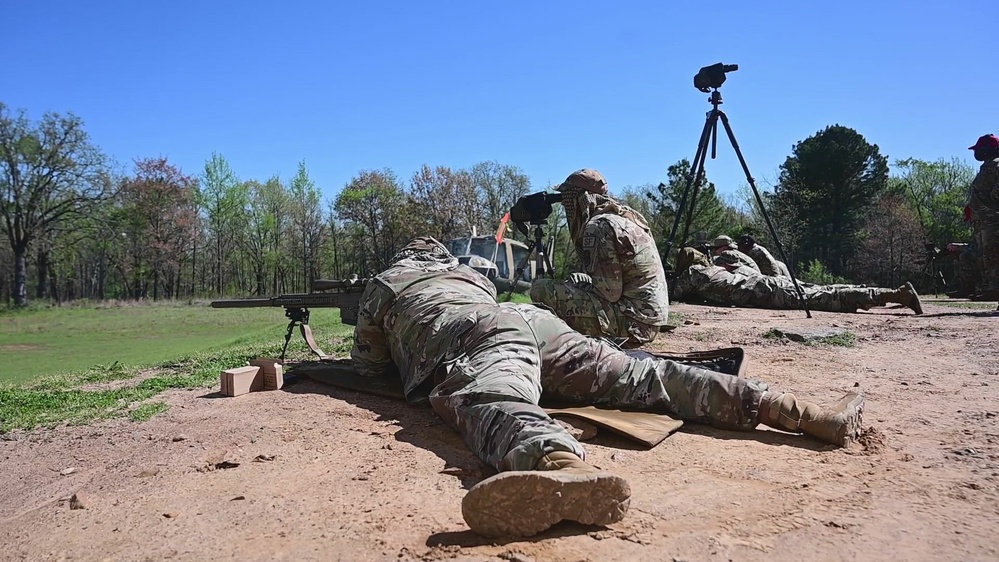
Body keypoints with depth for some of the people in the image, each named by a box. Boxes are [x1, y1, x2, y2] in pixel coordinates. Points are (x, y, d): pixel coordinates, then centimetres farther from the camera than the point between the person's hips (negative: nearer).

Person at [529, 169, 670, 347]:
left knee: (542, 291, -13)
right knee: (573, 282, 24)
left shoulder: (598, 226, -15)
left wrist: (578, 284, -1)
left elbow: (609, 292, -18)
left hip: (633, 321, -10)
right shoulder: (623, 217, 14)